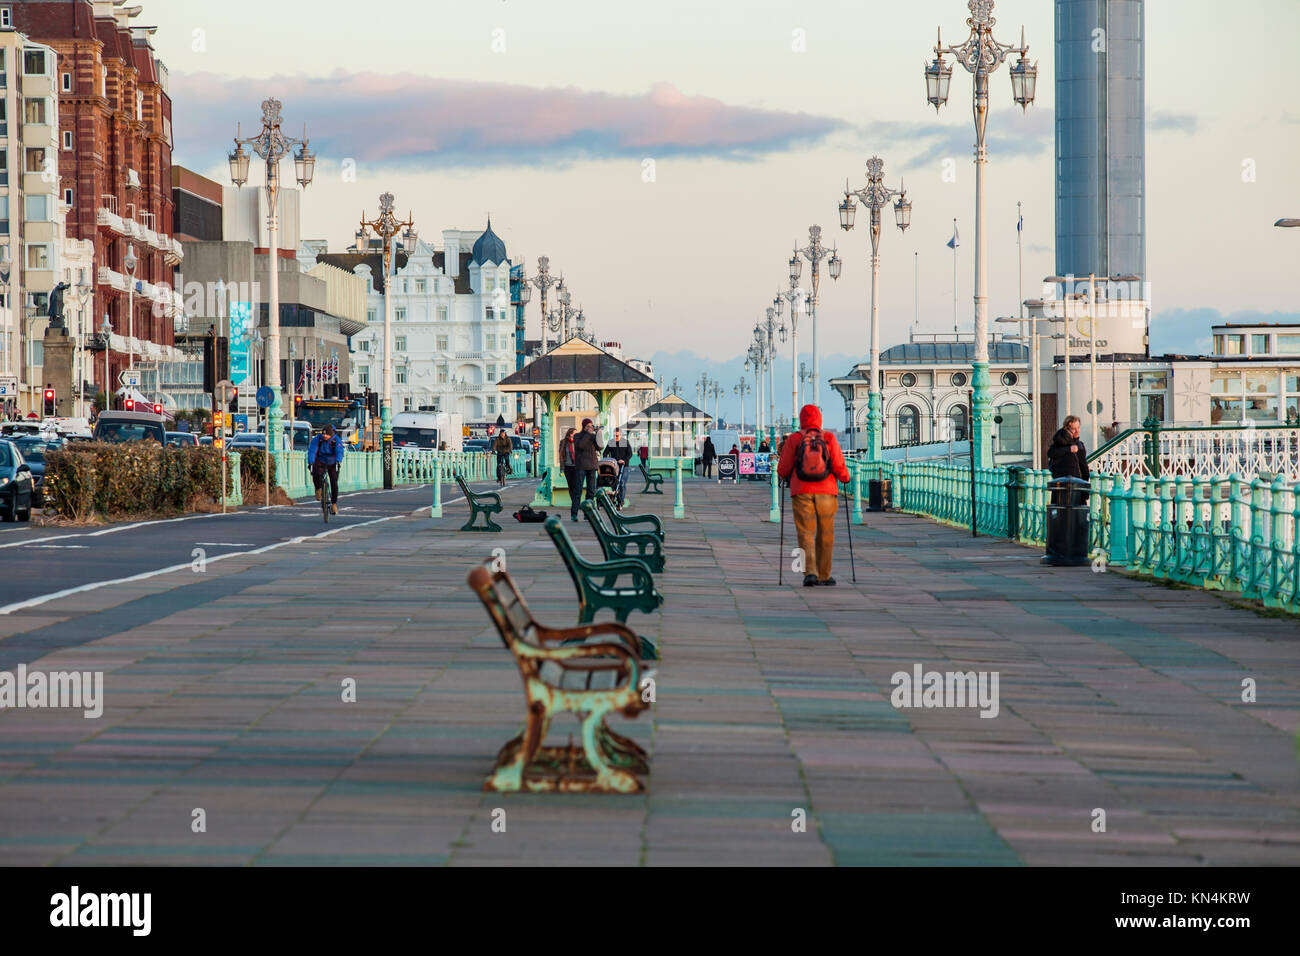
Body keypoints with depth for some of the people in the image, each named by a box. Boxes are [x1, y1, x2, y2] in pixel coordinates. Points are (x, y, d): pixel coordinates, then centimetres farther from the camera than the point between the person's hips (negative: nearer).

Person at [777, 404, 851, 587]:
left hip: (801, 492, -1)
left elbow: (783, 470, 0)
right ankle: (824, 575, 20)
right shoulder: (829, 438, 0)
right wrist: (845, 478, 15)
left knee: (806, 533, 0)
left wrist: (783, 476, 23)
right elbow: (839, 466, -6)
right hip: (826, 491, 1)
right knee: (825, 535, 13)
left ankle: (810, 572, -18)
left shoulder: (793, 439, -1)